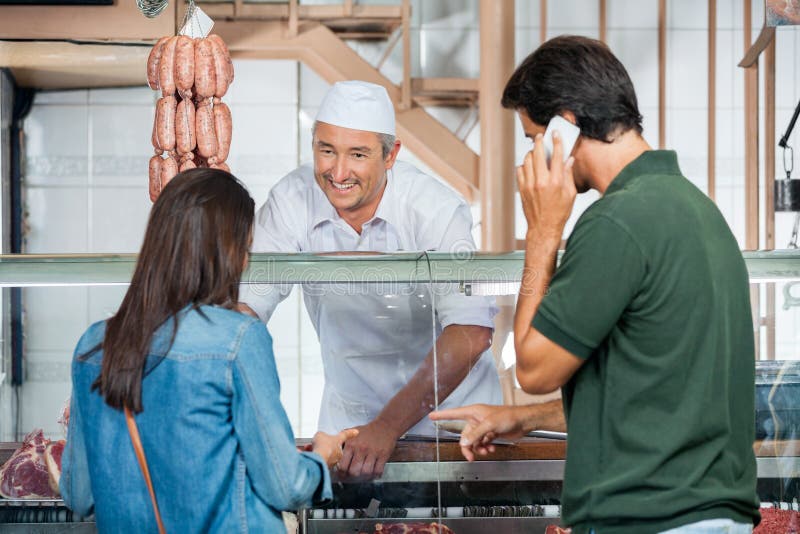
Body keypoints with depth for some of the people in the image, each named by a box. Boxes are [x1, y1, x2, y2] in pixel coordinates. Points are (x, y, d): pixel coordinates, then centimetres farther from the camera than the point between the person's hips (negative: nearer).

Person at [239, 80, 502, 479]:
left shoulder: (436, 210, -19)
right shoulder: (290, 202, -11)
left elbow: (472, 331, -28)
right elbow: (246, 306, -12)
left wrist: (388, 427, -36)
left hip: (451, 410, -2)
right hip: (350, 413, 2)